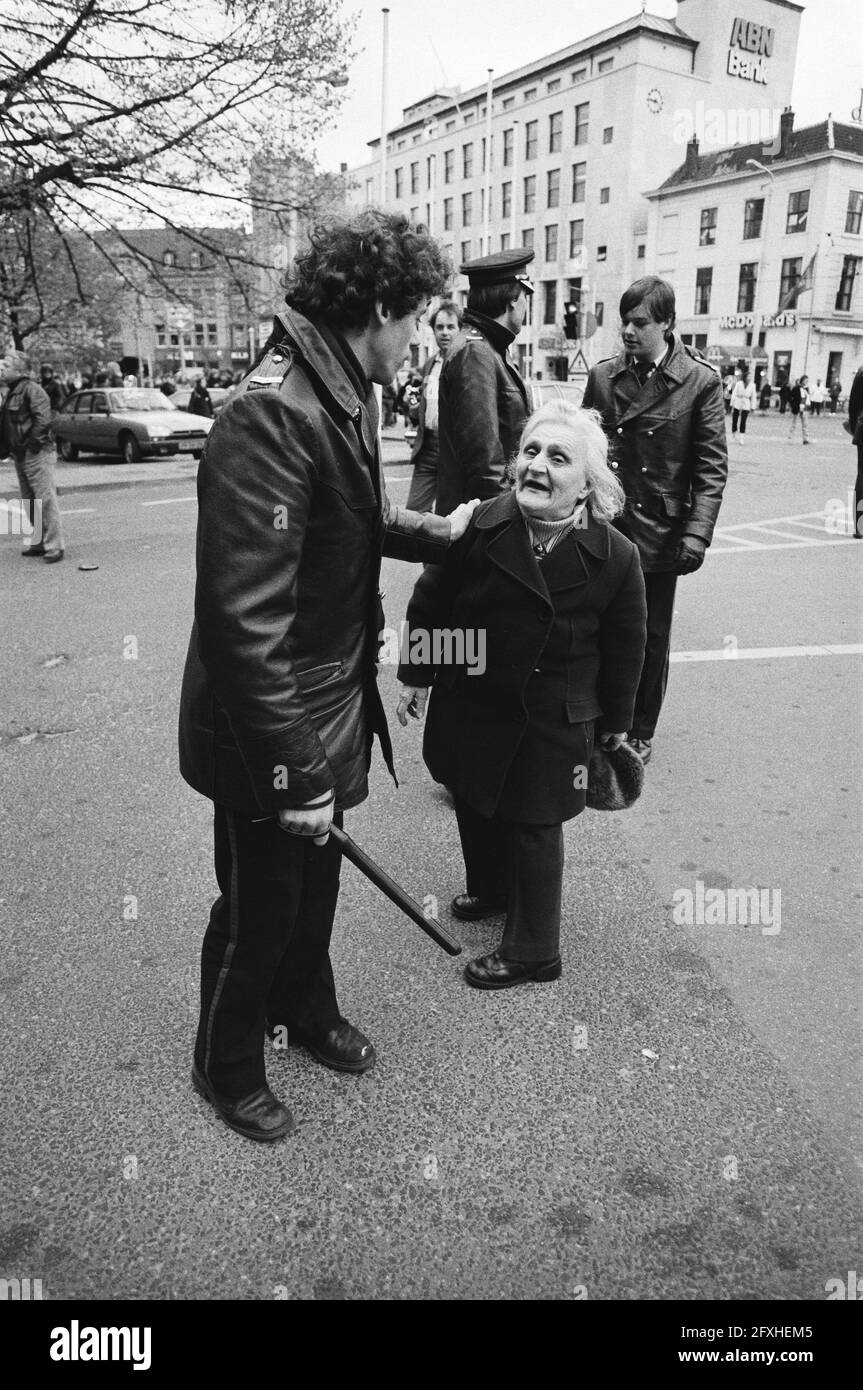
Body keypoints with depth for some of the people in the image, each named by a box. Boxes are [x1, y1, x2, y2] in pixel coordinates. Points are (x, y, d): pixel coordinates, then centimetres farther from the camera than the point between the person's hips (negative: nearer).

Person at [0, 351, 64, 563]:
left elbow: (43, 419, -23)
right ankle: (38, 542, 22)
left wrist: (32, 443, -19)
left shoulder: (31, 389, -12)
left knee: (46, 501, -8)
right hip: (20, 456, 10)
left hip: (37, 455, -10)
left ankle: (54, 546, -6)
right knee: (29, 502, 14)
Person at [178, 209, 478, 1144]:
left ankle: (306, 1012, 52)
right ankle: (225, 1066, 40)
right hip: (270, 737, -9)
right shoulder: (273, 416, -27)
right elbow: (244, 623, -30)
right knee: (259, 915, 13)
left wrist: (437, 532, 20)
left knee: (314, 889, 27)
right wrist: (295, 774, -26)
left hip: (330, 710, 9)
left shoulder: (341, 396, 4)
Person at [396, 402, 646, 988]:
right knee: (474, 805, 21)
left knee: (533, 825, 7)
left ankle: (533, 951, 27)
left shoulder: (616, 557, -14)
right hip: (467, 704, 3)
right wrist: (415, 675, 3)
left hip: (551, 721, -3)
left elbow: (624, 649, -3)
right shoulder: (479, 526, -12)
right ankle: (489, 889, 51)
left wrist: (615, 723, 4)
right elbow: (429, 604, -1)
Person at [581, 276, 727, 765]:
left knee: (651, 638, 8)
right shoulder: (603, 376, 4)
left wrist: (697, 535, -16)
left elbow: (712, 467, -7)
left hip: (660, 533, -2)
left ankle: (640, 732, 25)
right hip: (603, 524, 2)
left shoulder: (701, 381, -5)